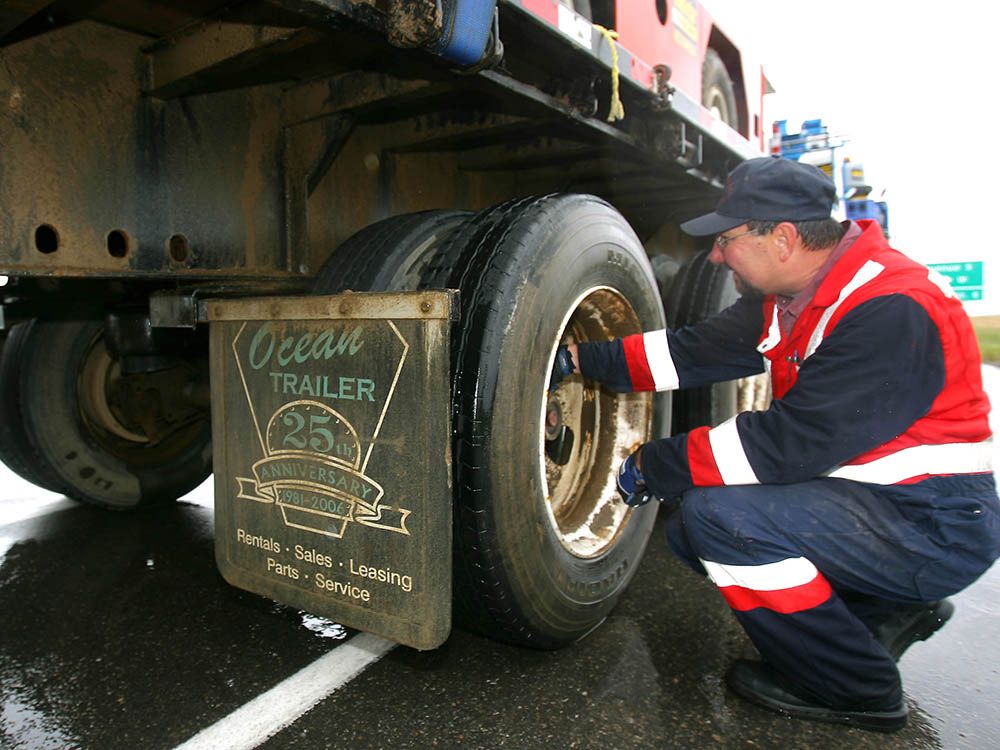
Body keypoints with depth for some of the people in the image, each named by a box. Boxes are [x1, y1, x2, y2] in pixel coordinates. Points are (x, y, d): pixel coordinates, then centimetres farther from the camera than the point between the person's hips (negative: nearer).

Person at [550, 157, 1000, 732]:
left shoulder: (891, 311, -26)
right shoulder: (788, 297, 2)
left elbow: (797, 441, -30)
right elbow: (694, 353, 4)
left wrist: (653, 467, -22)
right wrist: (578, 360, 1)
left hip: (935, 527, -9)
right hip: (865, 498, 9)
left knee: (719, 516, -27)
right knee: (691, 527, 4)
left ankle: (856, 688, -3)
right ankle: (881, 614, 13)